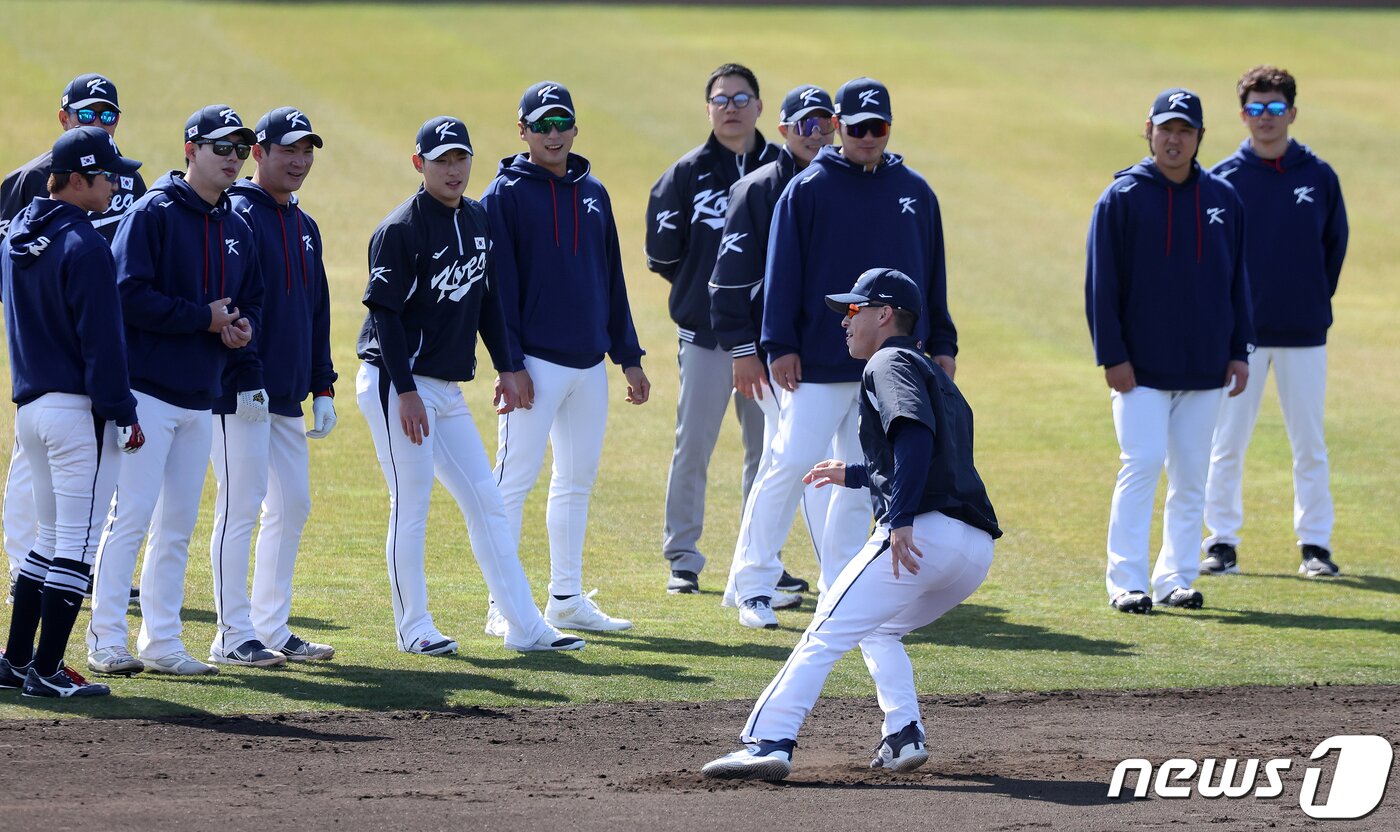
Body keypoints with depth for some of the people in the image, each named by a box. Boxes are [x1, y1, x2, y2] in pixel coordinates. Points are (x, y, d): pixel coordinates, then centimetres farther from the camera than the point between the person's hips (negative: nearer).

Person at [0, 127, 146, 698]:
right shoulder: (82, 245, -16)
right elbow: (101, 338, -17)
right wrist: (123, 413, -13)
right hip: (78, 408, -9)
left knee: (52, 538, 18)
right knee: (77, 543, -4)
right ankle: (46, 672, -5)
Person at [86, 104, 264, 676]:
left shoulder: (237, 230, 15)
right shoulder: (153, 213, -8)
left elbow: (251, 301, 21)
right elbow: (131, 295, -16)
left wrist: (243, 327, -2)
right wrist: (204, 318, -15)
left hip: (201, 398, 7)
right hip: (149, 389, -7)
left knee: (178, 525, 9)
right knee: (131, 515, -10)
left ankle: (162, 643, 13)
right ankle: (107, 640, -6)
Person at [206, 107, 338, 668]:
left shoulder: (304, 227, 17)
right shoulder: (239, 215, -9)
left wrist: (322, 388, 17)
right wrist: (246, 379, -21)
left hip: (286, 399, 9)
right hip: (239, 392, -9)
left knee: (293, 506, 11)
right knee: (241, 507, -7)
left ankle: (272, 628, 18)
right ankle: (233, 638, -4)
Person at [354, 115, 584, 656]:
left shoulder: (477, 221, 10)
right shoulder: (401, 230, -13)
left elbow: (488, 300, 18)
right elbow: (385, 313, -16)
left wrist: (506, 368, 12)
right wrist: (406, 392, -20)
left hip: (448, 389, 8)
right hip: (397, 385, -8)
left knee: (486, 502, 6)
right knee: (411, 507, -4)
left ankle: (525, 626, 7)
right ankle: (413, 627, 5)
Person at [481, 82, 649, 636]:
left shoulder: (593, 194, 14)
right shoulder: (506, 195, -4)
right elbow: (499, 284, -9)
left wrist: (629, 356, 14)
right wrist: (511, 364, -15)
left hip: (589, 362, 6)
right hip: (536, 362, -6)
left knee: (578, 481, 10)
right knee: (515, 481, -7)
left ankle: (567, 600, 18)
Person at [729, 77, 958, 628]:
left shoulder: (914, 192, 11)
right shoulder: (809, 189, -2)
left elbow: (932, 274, 16)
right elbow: (783, 269, -4)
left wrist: (941, 344, 12)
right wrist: (780, 345, -10)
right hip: (819, 361, -4)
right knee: (791, 465, -9)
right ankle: (754, 584, -2)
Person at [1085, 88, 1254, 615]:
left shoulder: (1222, 199, 9)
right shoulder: (1122, 198, -3)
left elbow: (1237, 280, 14)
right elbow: (1101, 283, -4)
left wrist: (1238, 351, 7)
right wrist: (1112, 355, -10)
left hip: (1205, 367, 4)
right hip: (1141, 367, -4)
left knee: (1191, 477, 6)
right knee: (1142, 465, -11)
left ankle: (1176, 579, 13)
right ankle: (1127, 581, -7)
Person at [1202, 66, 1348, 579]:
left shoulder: (1319, 177, 3)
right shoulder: (1222, 180, 0)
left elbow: (1335, 245, 12)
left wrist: (1318, 302, 7)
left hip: (1304, 333, 1)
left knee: (1310, 445, 4)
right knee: (1226, 444, 1)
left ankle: (1315, 544, 11)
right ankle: (1222, 542, 8)